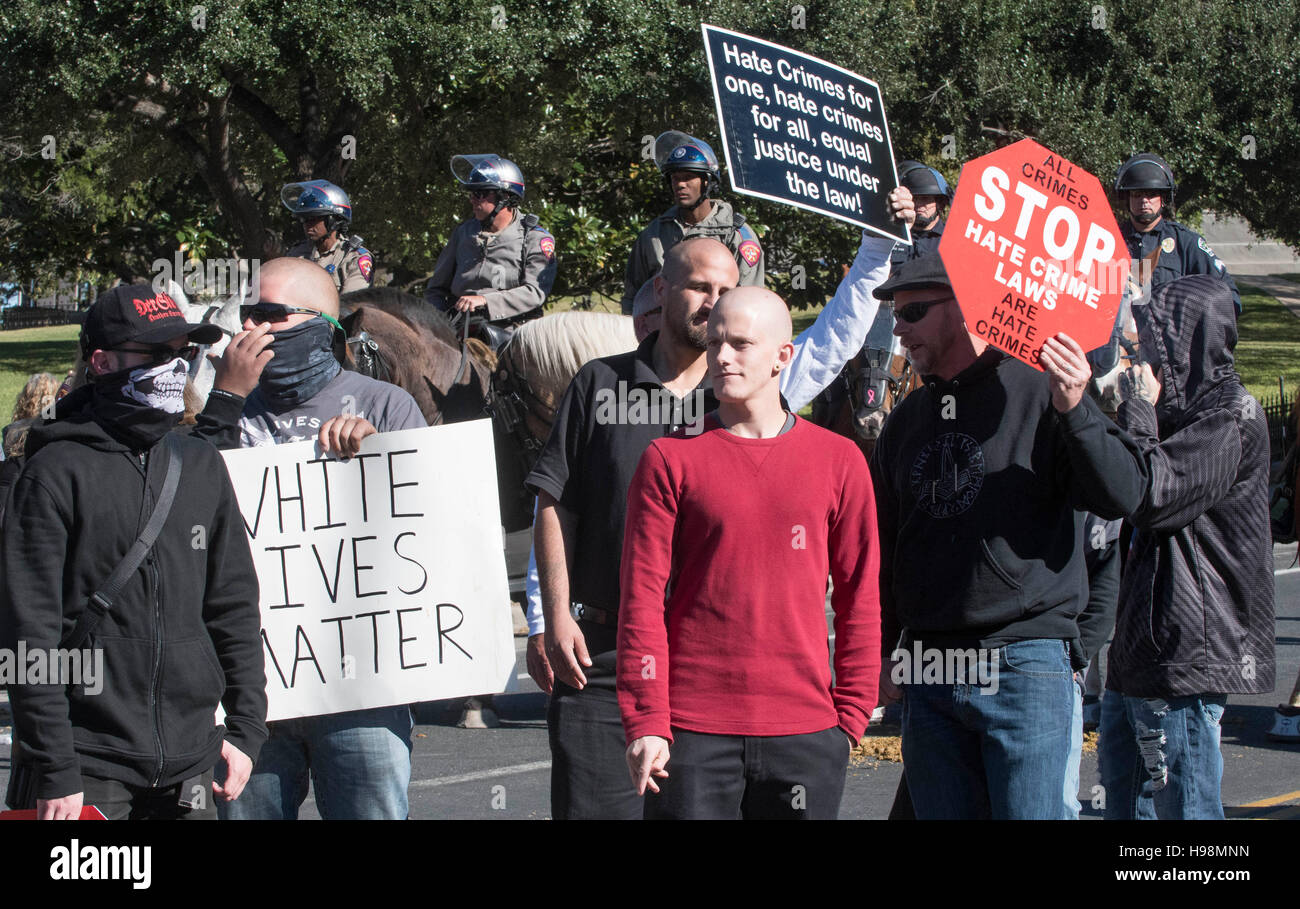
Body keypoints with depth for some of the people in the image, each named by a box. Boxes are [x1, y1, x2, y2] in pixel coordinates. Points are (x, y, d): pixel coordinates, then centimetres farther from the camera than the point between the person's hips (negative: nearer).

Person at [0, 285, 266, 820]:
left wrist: (246, 727, 9)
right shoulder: (57, 473, -5)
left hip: (190, 765, 5)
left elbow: (234, 606, 18)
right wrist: (55, 770, -13)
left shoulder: (203, 466, 13)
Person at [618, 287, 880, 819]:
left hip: (805, 731, 1)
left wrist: (852, 715, 5)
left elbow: (859, 597, 10)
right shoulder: (671, 459, 3)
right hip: (694, 732, -1)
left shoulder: (837, 461, 7)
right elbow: (642, 599, 0)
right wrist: (646, 723, -6)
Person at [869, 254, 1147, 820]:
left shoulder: (1039, 390, -3)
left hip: (1024, 668, -6)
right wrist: (880, 653, 18)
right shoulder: (909, 418, 15)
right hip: (927, 676, 6)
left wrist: (1073, 412, -26)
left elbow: (1123, 495, -13)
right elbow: (884, 545, 22)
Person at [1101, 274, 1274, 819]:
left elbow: (1154, 499, -21)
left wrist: (1139, 411, -9)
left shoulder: (1230, 418, -13)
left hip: (1187, 656, -11)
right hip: (1138, 652, 11)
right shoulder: (1187, 408, 18)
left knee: (1185, 808, -7)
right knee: (1124, 803, 16)